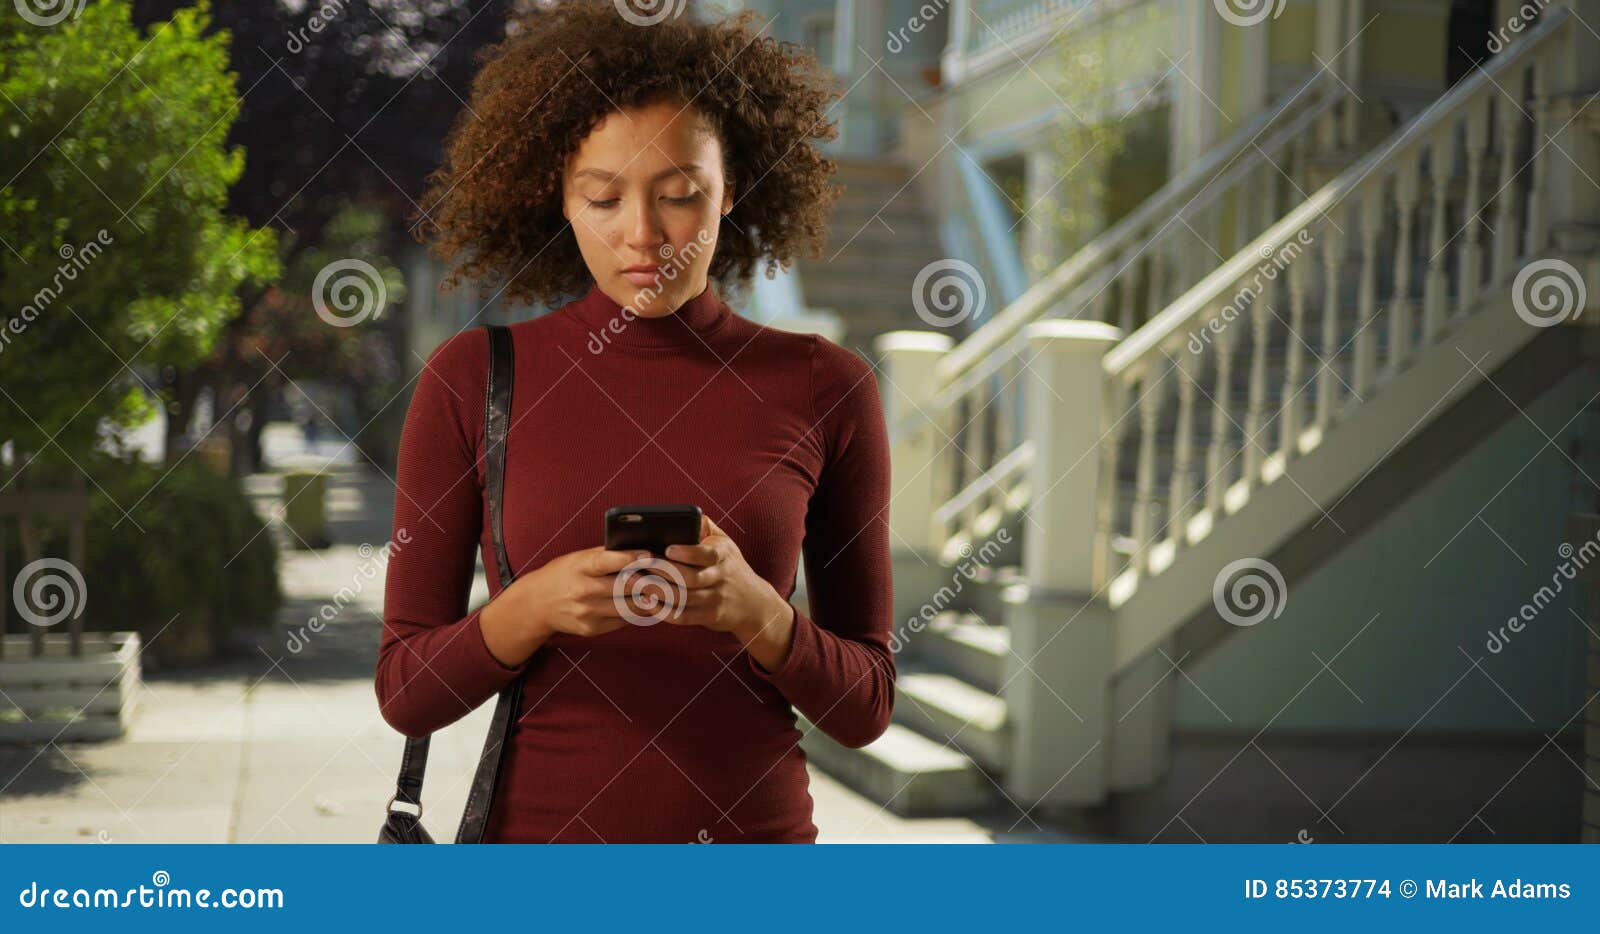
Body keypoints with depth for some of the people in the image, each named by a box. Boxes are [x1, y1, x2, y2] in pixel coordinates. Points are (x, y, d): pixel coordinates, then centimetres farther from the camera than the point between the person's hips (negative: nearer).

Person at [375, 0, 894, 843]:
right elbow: (407, 692, 0)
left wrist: (750, 608, -17)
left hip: (749, 835, 0)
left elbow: (864, 704, 1)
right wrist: (534, 605, -19)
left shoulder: (825, 389, -1)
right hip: (539, 834, 0)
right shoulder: (472, 379, -2)